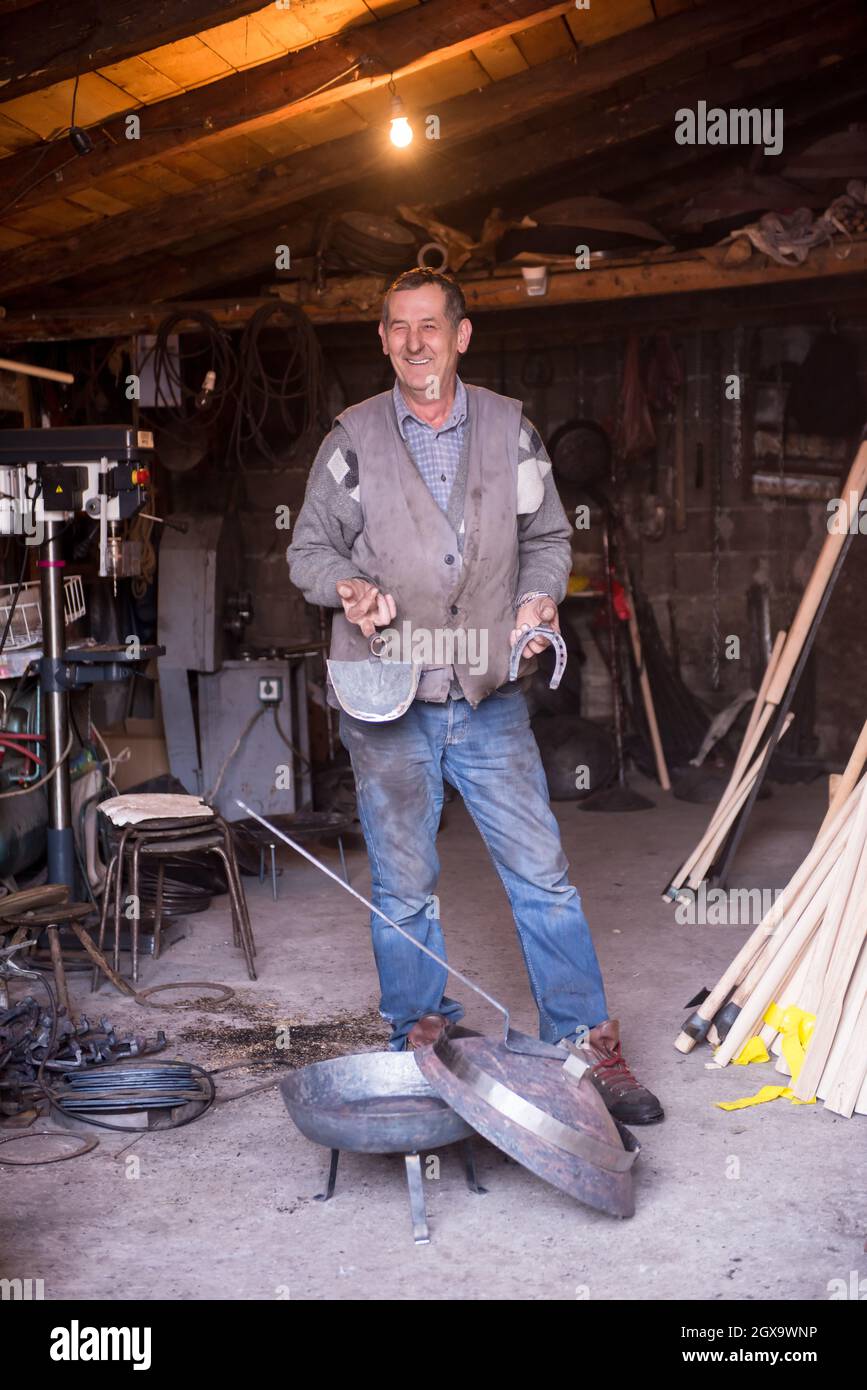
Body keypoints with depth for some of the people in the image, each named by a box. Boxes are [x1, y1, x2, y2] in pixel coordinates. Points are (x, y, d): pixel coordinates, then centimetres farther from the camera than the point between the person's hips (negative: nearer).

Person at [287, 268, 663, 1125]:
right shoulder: (352, 439, 3)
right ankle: (419, 1047, 25)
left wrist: (538, 596, -5)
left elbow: (547, 536, 15)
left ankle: (589, 1050, 14)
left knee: (542, 874, 2)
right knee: (402, 888, 8)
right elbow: (308, 549, 8)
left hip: (489, 697, 1)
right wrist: (348, 588, -13)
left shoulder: (509, 429, 7)